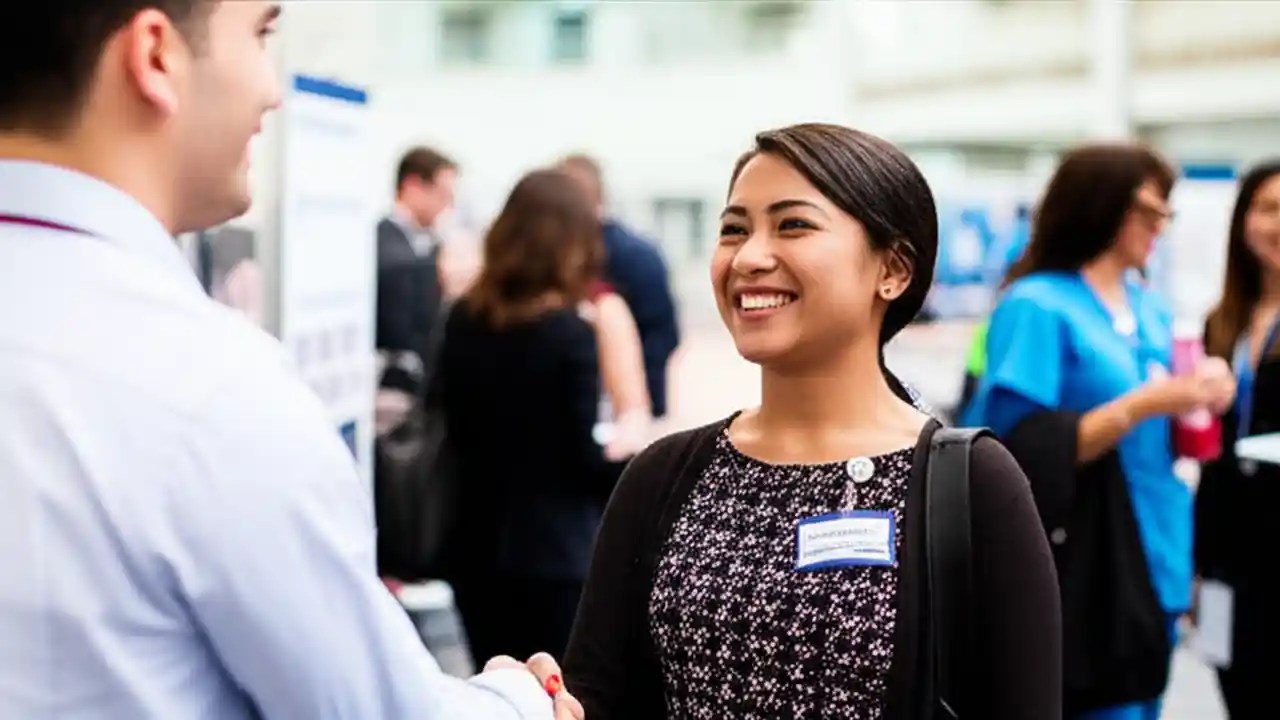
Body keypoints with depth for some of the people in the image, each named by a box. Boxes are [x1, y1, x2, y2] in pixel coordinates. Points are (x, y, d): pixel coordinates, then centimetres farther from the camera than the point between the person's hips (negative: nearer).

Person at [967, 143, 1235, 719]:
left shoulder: (1149, 310, 11)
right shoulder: (1037, 306, -11)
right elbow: (1026, 450, -18)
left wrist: (1195, 402, -2)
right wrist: (1141, 405, -23)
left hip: (1151, 566, 8)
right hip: (1085, 579, -8)